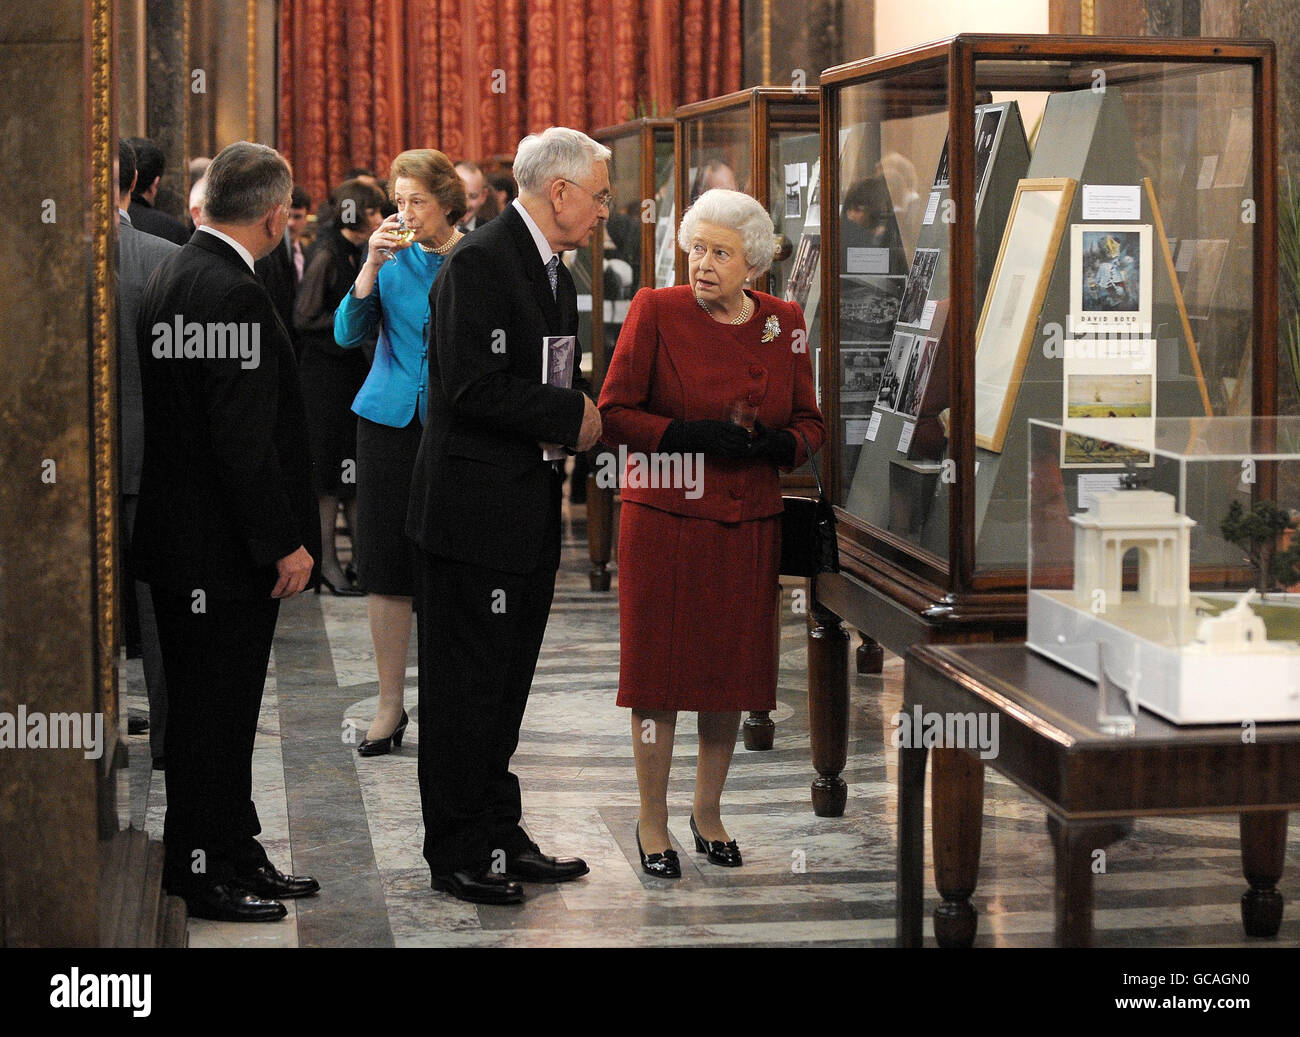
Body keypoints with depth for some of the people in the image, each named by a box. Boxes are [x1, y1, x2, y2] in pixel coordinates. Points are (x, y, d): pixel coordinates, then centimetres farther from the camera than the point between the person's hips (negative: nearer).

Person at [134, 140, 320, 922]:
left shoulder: (174, 275, 10)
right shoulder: (231, 292, -21)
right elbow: (243, 437, -24)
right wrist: (284, 542, -17)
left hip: (184, 538, 10)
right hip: (222, 549, -10)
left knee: (219, 705, 17)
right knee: (215, 705, 0)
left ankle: (236, 852, 27)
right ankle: (202, 869, 10)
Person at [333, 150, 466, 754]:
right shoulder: (392, 256, 5)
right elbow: (348, 334, -3)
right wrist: (373, 264, -13)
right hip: (390, 421, 2)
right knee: (386, 563, 3)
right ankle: (390, 703, 12)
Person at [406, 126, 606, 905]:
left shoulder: (553, 270, 16)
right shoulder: (481, 263, -16)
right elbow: (474, 387, -24)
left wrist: (575, 420, 5)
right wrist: (573, 416, -16)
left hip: (530, 514, 10)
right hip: (475, 512, -10)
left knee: (506, 685, 16)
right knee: (465, 687, 0)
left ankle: (500, 834, 25)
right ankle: (458, 853, 9)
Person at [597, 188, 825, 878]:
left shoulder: (783, 322, 5)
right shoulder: (655, 311, -5)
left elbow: (810, 422, 10)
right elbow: (613, 414, -7)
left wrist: (776, 443, -12)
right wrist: (692, 436, -20)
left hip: (749, 523, 4)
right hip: (666, 518, -3)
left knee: (734, 668, 9)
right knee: (661, 668, 0)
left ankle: (709, 811, 27)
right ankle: (652, 821, 14)